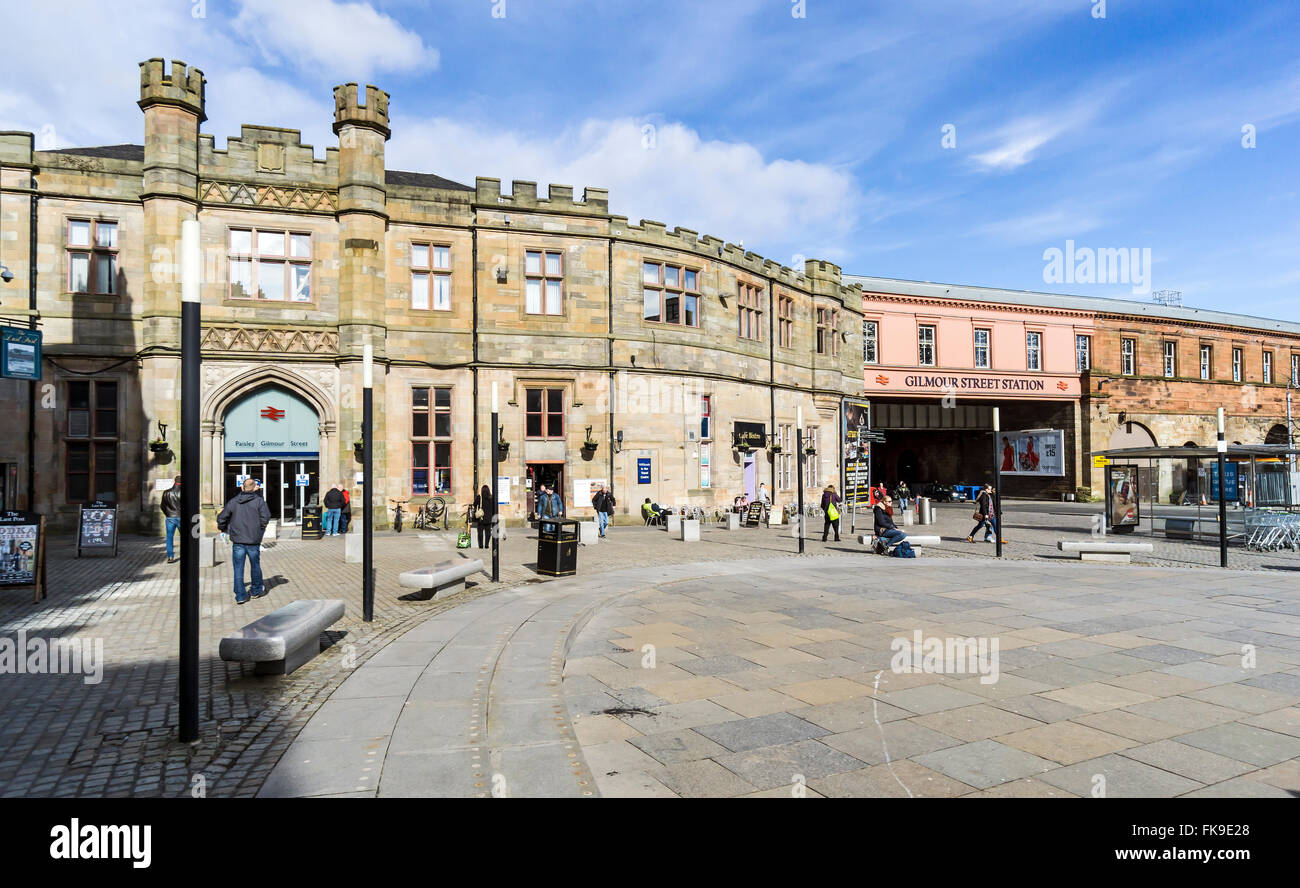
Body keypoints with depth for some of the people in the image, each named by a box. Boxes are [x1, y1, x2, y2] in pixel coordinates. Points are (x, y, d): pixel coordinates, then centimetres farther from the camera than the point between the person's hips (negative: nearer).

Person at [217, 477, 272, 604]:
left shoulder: (233, 501, 4)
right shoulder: (259, 501, -4)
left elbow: (221, 518, 5)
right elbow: (265, 517, -13)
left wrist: (223, 529, 25)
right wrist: (261, 528, 6)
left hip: (237, 541, 1)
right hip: (253, 541, -1)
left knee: (238, 568, 6)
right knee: (255, 565, 16)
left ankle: (240, 596, 5)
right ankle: (257, 590, 29)